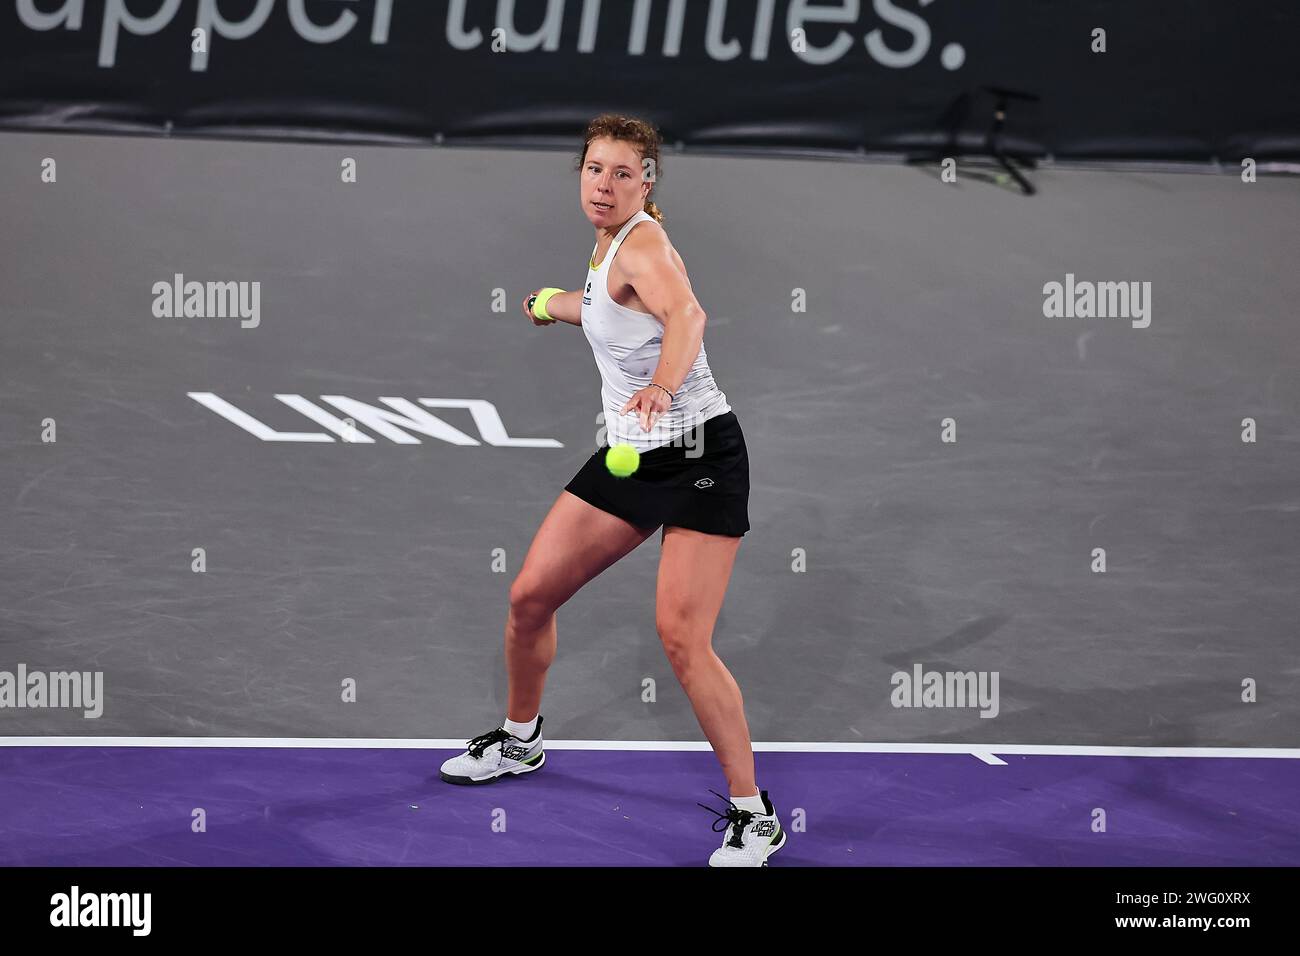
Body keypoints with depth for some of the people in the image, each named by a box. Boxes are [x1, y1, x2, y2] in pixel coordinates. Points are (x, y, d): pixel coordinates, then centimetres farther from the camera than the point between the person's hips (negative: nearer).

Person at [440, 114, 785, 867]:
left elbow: (686, 313, -41)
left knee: (681, 636, -17)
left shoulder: (644, 245, -18)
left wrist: (662, 386, -59)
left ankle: (754, 817, -6)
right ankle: (520, 742, 35)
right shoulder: (608, 242, 8)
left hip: (699, 455, -8)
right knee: (531, 595, 9)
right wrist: (558, 306, 44)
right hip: (630, 455, 8)